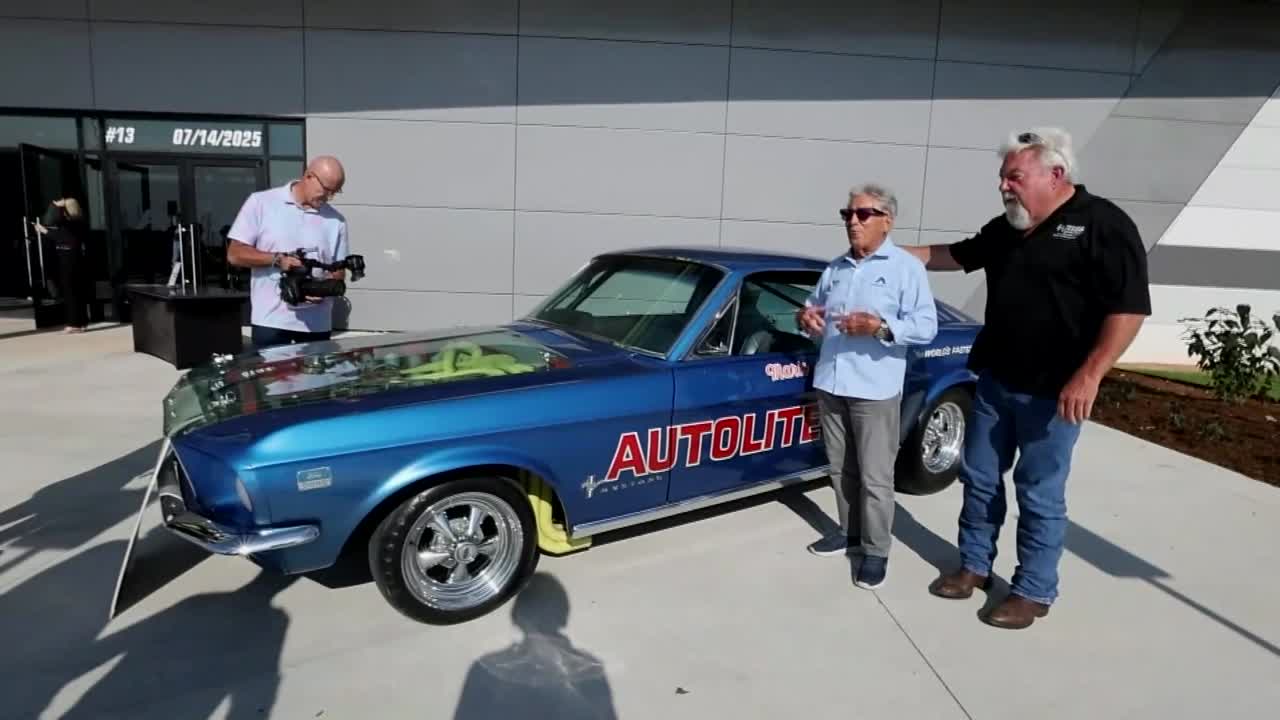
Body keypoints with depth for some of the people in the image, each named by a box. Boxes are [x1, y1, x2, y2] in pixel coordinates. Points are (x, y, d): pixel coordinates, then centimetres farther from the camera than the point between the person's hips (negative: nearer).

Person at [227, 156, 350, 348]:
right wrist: (277, 259, -17)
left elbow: (338, 269, 9)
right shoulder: (261, 202, 0)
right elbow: (235, 254, -2)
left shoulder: (336, 221, 7)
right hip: (271, 320, -2)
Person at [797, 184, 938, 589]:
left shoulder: (906, 267, -3)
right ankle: (850, 533, 29)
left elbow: (927, 326, -9)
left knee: (874, 477, 0)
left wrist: (882, 327, -24)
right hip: (830, 385, 6)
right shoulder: (835, 268, 15)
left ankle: (876, 550, 12)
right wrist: (807, 318, -1)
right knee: (841, 470, 14)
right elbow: (817, 313, 23)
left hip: (875, 390, -6)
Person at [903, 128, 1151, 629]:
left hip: (1052, 391, -7)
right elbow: (956, 255, 24)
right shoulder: (1006, 229, 9)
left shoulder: (1104, 225, -12)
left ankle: (1034, 591, 20)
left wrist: (1088, 376, -23)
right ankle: (974, 565, 31)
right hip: (994, 381, 7)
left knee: (1040, 494, 4)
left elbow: (1129, 310, -17)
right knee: (980, 479, 14)